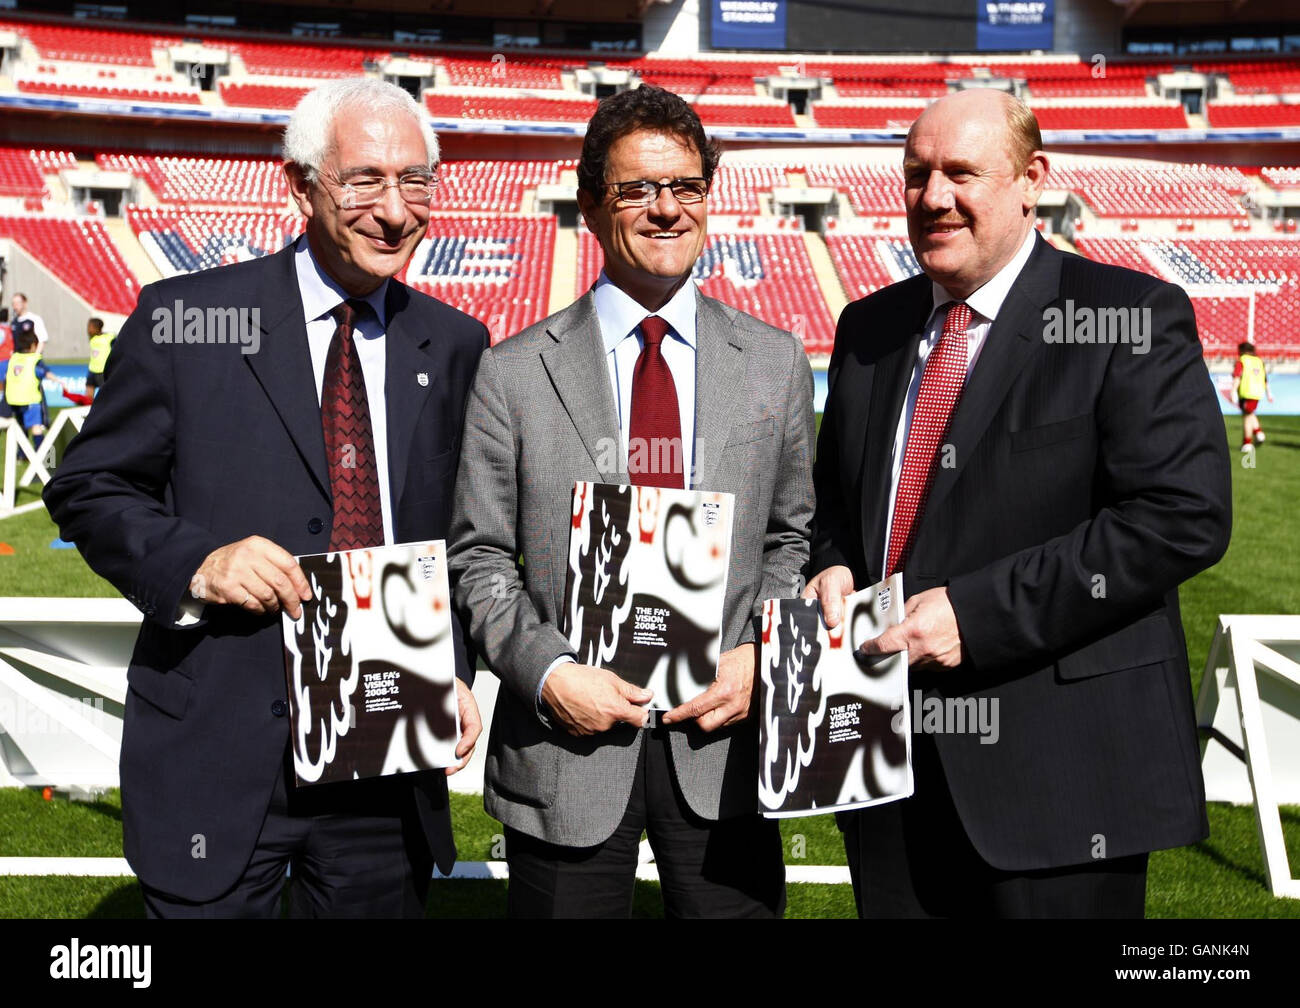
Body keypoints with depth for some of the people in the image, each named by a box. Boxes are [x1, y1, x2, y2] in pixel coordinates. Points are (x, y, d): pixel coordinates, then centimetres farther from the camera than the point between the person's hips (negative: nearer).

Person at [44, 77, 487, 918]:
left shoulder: (456, 346, 5)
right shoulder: (184, 319, -4)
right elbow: (88, 490, 1)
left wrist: (454, 672, -1)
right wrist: (195, 563, -17)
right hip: (216, 755, -2)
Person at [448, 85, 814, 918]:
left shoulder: (776, 364, 6)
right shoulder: (514, 373, 0)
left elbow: (792, 536, 9)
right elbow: (479, 560, 1)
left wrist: (761, 655, -6)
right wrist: (547, 673, -12)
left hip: (723, 736, 2)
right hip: (565, 752, -1)